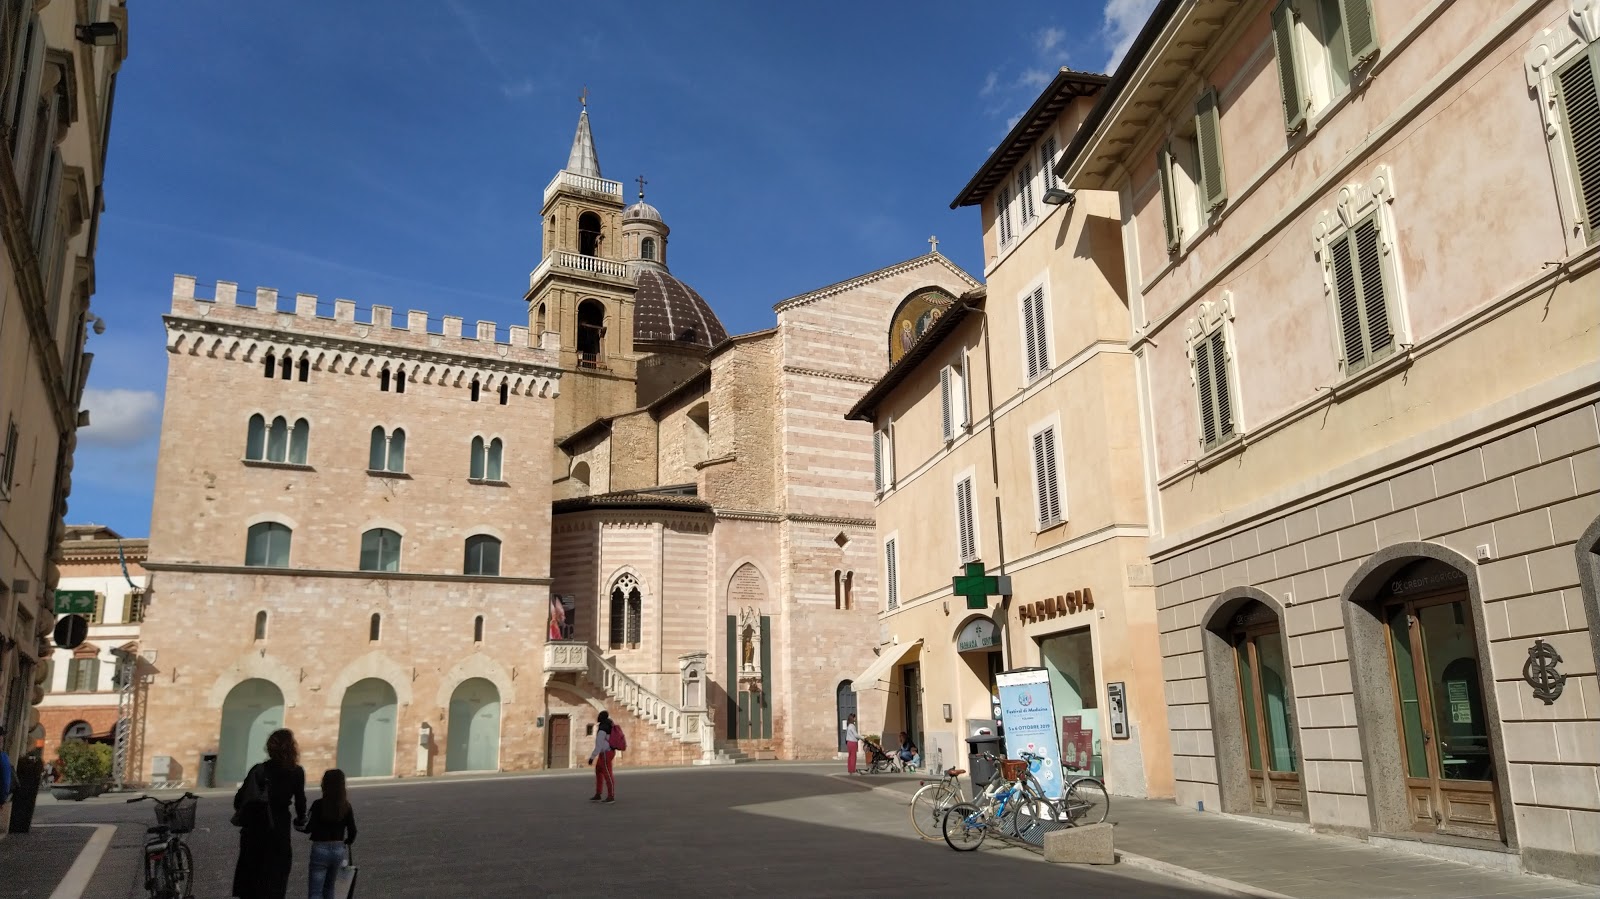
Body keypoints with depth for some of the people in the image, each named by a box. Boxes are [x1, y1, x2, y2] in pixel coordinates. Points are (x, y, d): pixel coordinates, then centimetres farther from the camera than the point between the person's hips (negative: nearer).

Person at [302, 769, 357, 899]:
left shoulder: (319, 804, -13)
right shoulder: (346, 806, -1)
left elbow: (308, 828, -13)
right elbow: (352, 831, 2)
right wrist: (346, 843, 22)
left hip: (320, 849, -4)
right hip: (338, 850, 4)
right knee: (329, 888, 22)